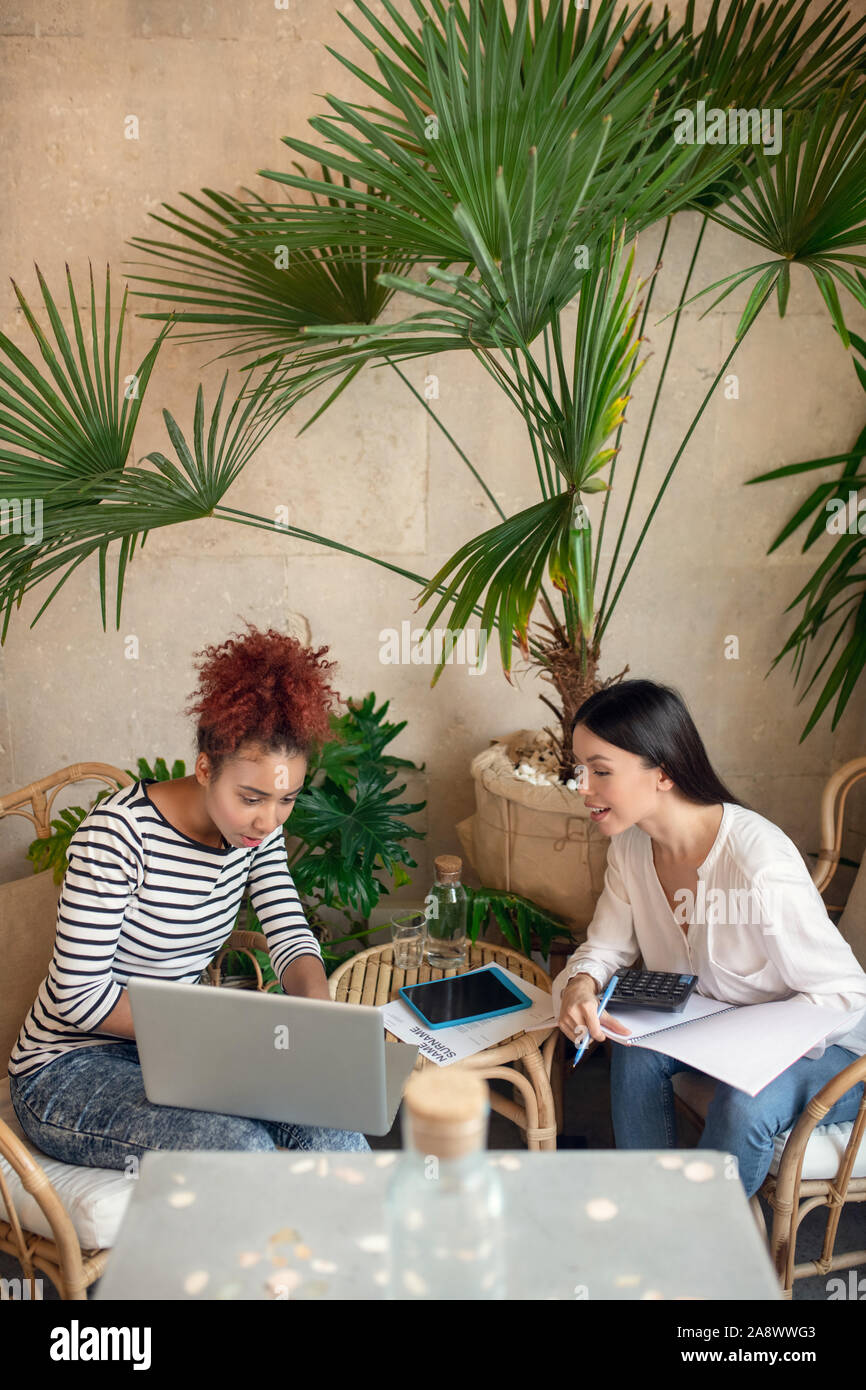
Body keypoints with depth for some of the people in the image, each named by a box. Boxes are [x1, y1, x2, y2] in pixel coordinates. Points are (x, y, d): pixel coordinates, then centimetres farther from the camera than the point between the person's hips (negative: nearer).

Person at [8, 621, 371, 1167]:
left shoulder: (256, 828, -4)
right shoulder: (119, 833, -25)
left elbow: (291, 935, -4)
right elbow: (79, 995, -22)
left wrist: (316, 1004, -25)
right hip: (68, 1071, -5)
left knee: (331, 1126, -19)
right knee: (243, 1145, -30)